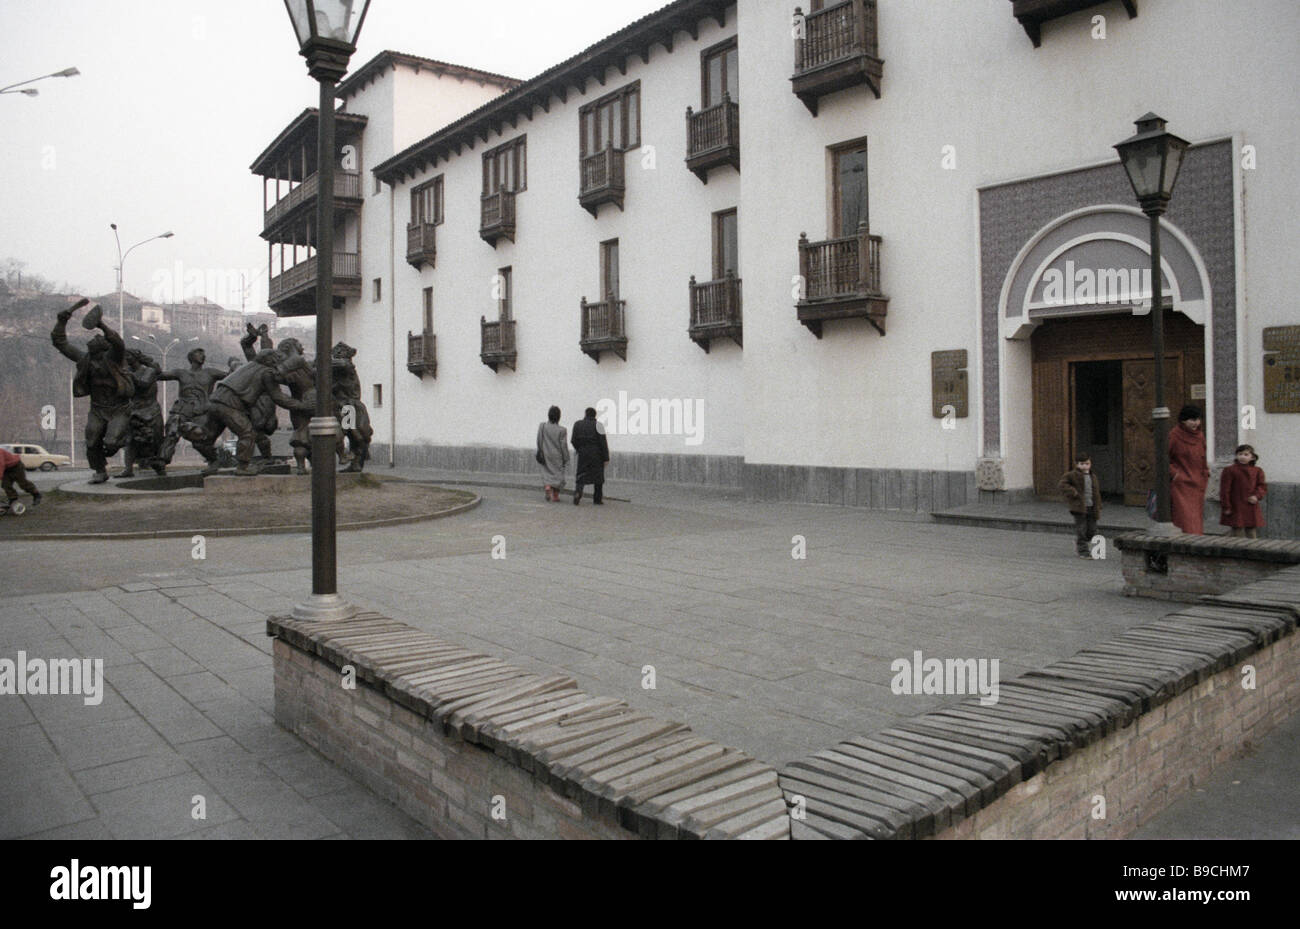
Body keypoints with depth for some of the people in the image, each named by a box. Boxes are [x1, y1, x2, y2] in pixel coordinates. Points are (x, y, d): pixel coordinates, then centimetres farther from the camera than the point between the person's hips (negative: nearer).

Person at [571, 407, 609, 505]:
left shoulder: (578, 424, 3)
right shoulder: (597, 425, -7)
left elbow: (574, 441, 5)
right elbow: (603, 442, -11)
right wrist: (606, 458, -6)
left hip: (583, 454, 2)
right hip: (597, 455, -2)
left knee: (581, 476, 5)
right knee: (598, 476, 13)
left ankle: (577, 492, -23)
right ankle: (597, 499, 17)